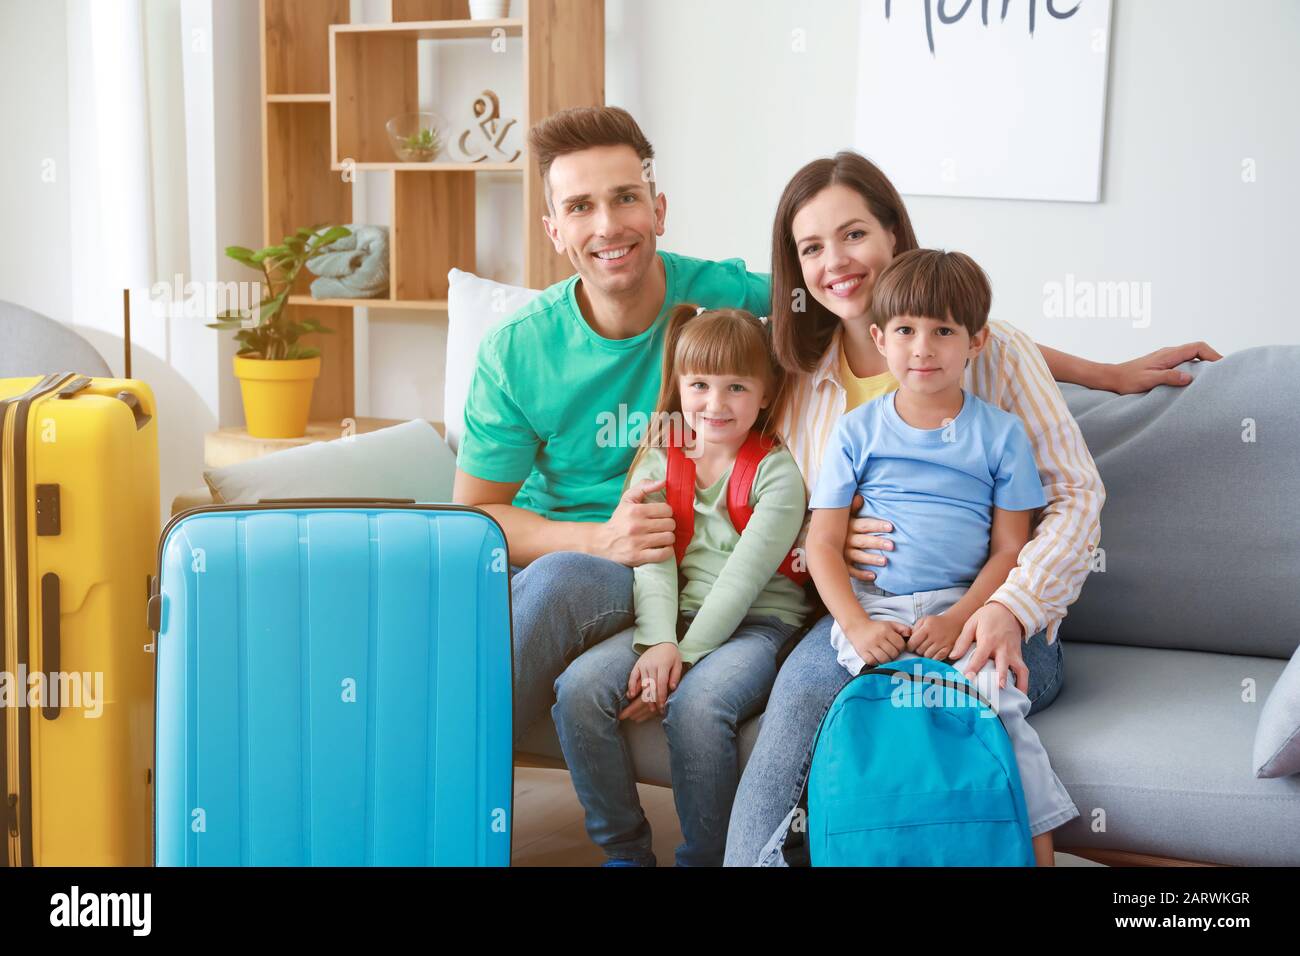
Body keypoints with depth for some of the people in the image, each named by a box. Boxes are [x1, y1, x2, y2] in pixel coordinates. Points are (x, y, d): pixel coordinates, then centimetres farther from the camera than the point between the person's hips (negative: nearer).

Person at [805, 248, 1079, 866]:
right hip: (872, 609, 0)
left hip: (966, 608, 0)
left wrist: (958, 619, -12)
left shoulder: (1000, 433, 6)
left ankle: (1039, 850, -13)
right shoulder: (857, 431, 8)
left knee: (1002, 709, -23)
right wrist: (858, 627, -10)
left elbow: (1009, 549, 4)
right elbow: (823, 544, 5)